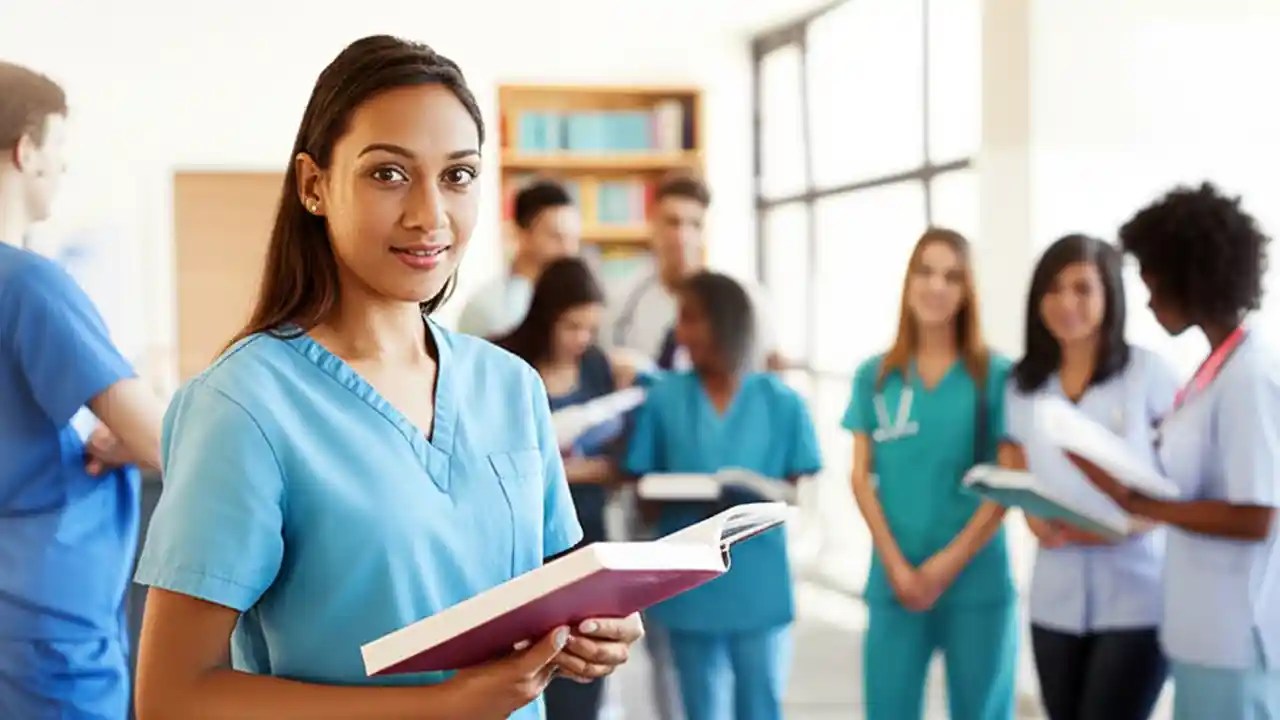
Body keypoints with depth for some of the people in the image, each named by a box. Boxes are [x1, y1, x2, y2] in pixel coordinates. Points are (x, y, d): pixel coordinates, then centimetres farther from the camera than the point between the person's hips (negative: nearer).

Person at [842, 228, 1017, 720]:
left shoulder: (996, 375, 2)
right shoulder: (874, 376, 8)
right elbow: (862, 477, 5)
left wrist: (949, 562, -9)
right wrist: (896, 565, -7)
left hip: (976, 580, -1)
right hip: (894, 579, 2)